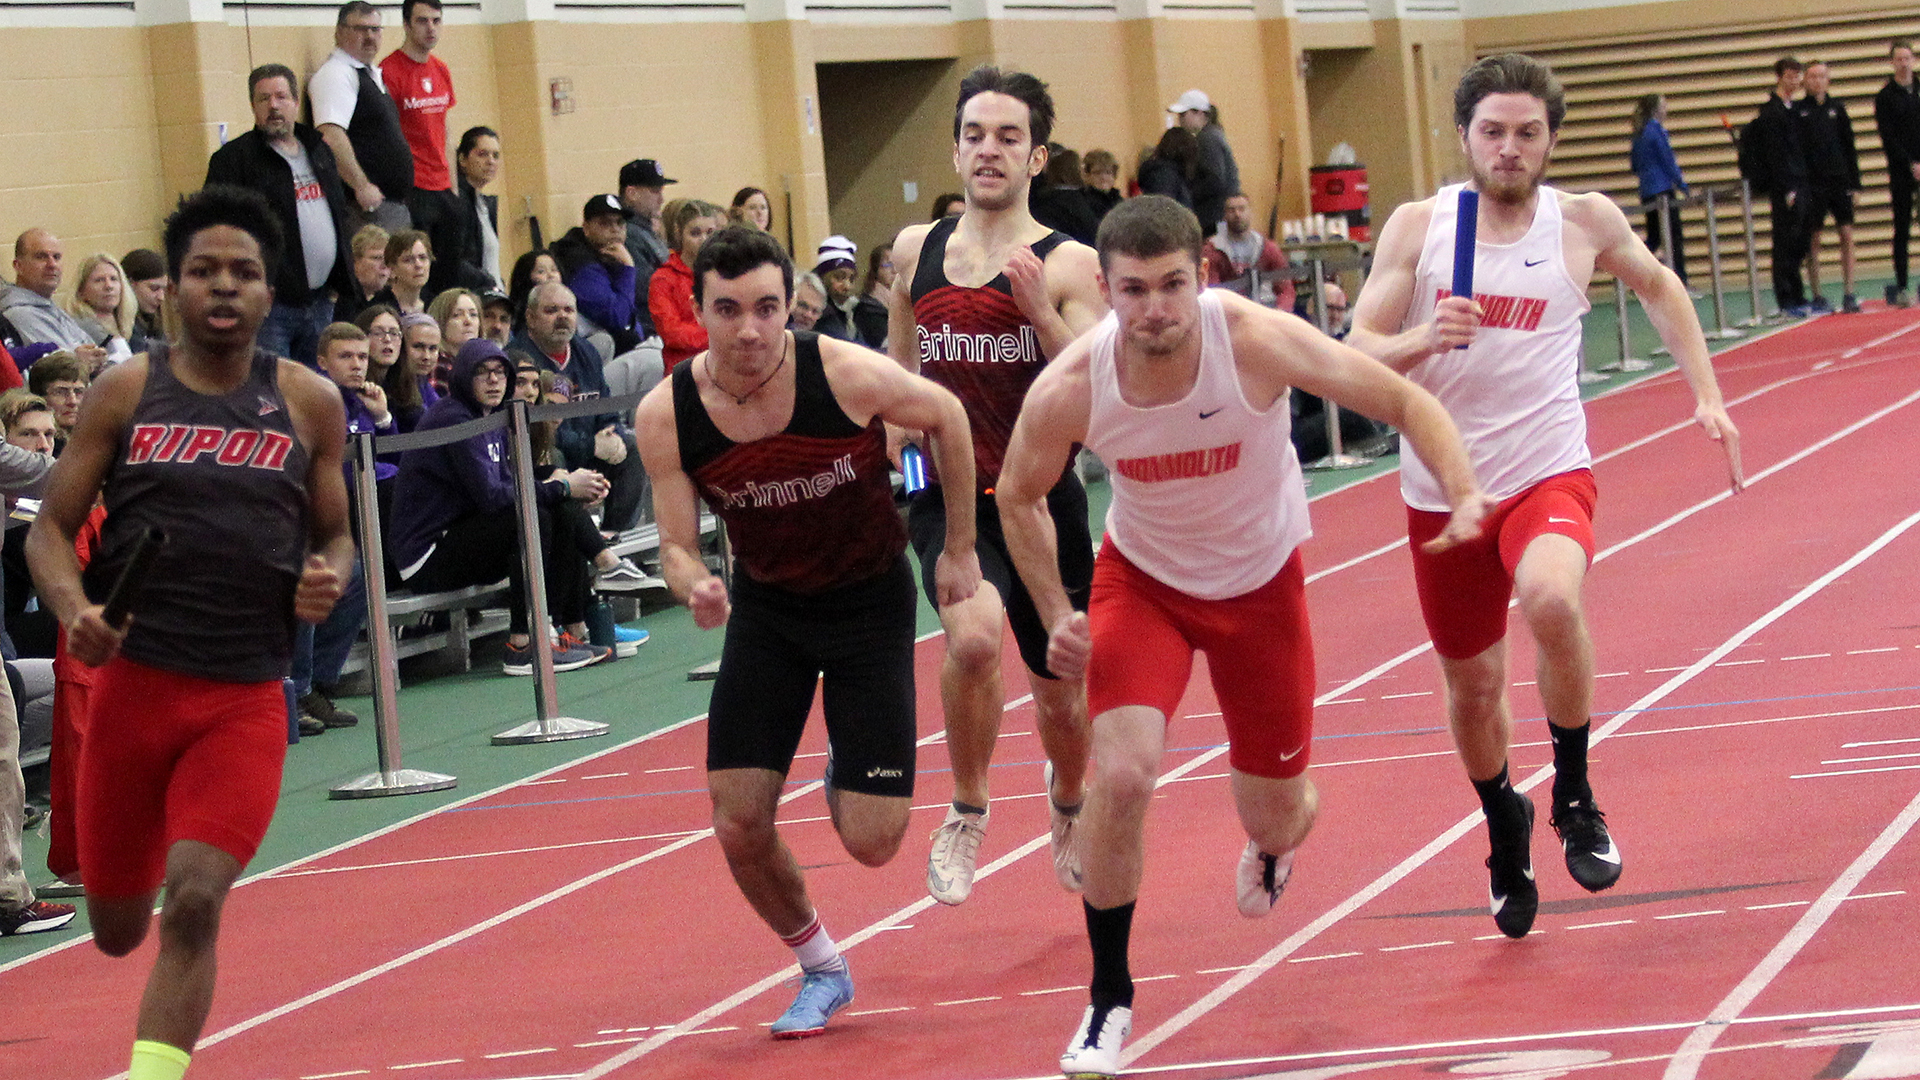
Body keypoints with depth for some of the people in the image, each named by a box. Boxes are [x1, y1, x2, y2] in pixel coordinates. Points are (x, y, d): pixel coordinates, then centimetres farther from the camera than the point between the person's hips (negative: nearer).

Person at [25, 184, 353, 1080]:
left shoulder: (309, 403, 4)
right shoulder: (126, 391, 2)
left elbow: (336, 534, 15)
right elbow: (50, 528, 4)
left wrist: (330, 579, -8)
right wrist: (73, 609, -16)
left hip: (247, 696, -1)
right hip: (133, 678, 1)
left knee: (194, 900, -19)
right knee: (117, 929, 11)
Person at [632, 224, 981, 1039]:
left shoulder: (847, 375, -26)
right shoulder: (666, 415, -19)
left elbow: (947, 416, -6)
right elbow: (677, 545, -9)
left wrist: (960, 550, 0)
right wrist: (694, 586, -33)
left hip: (870, 601, -2)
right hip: (766, 609, 2)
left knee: (871, 842, -7)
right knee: (739, 827, -7)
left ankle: (845, 776, 32)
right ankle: (820, 971, 21)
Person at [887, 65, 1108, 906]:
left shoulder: (1067, 264, -5)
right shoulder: (914, 251, 6)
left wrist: (1039, 310, -25)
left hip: (1041, 496, -1)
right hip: (947, 495, 1)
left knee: (1059, 688, 14)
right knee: (973, 636, -29)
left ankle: (1067, 805, 48)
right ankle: (966, 813, -6)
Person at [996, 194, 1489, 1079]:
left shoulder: (1256, 341, -29)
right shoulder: (1069, 391, -25)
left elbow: (1400, 399, -21)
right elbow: (1018, 496, -4)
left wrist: (1463, 494, -35)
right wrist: (1055, 615, -12)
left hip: (1262, 582, 0)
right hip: (1144, 580, 0)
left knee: (1276, 816, 11)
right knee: (1121, 774, -23)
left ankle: (1272, 843, 54)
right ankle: (1109, 1001, -4)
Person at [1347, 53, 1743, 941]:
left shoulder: (1585, 221, -2)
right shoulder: (1417, 227, -4)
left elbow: (1656, 285, 18)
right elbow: (1356, 351, -7)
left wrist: (1707, 396, 13)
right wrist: (1420, 341, -28)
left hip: (1548, 476, -2)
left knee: (1551, 600, -34)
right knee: (1471, 686, 13)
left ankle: (1574, 795, -10)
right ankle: (1506, 833, 45)